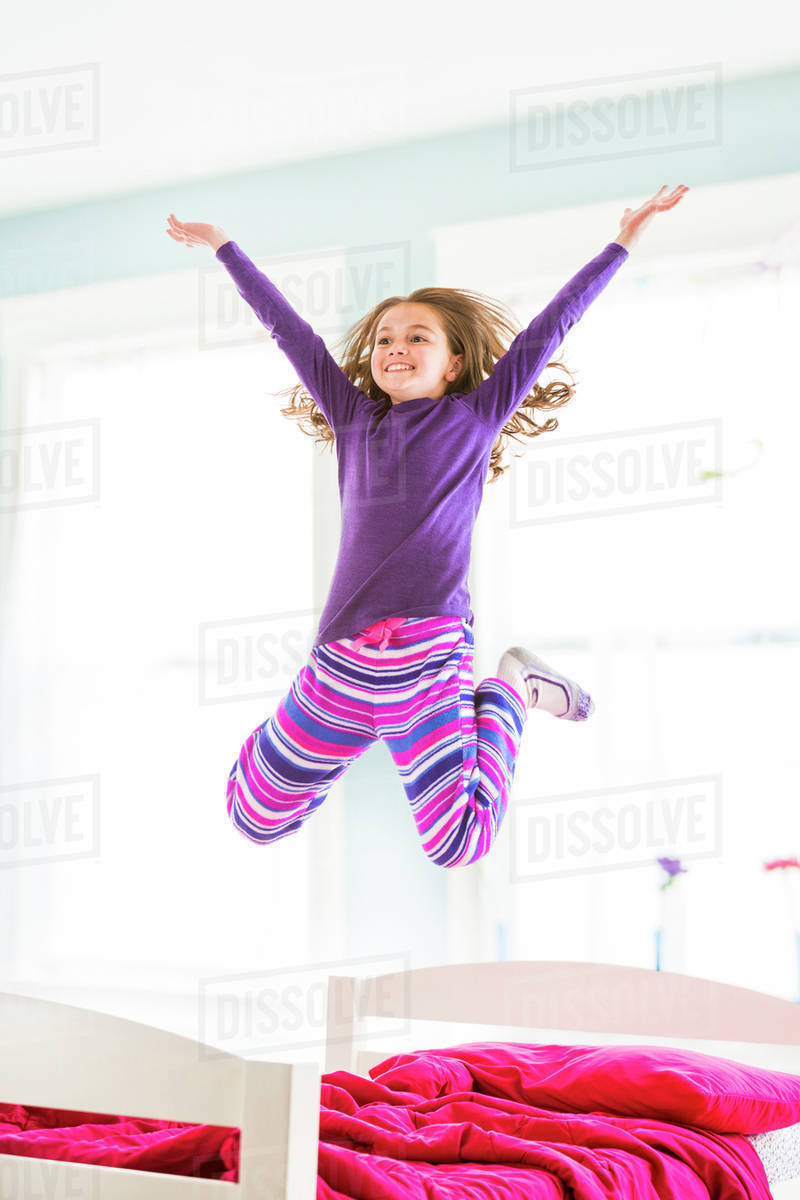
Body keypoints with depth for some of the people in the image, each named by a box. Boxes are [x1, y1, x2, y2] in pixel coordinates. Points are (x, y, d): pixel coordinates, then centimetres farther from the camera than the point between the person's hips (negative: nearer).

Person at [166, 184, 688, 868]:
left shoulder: (475, 417, 9)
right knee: (257, 819, 7)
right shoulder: (354, 419, 15)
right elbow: (288, 329, 21)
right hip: (342, 657, 4)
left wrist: (623, 242, 12)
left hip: (431, 657, -3)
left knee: (455, 845, -9)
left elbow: (550, 327, 9)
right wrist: (224, 247, 29)